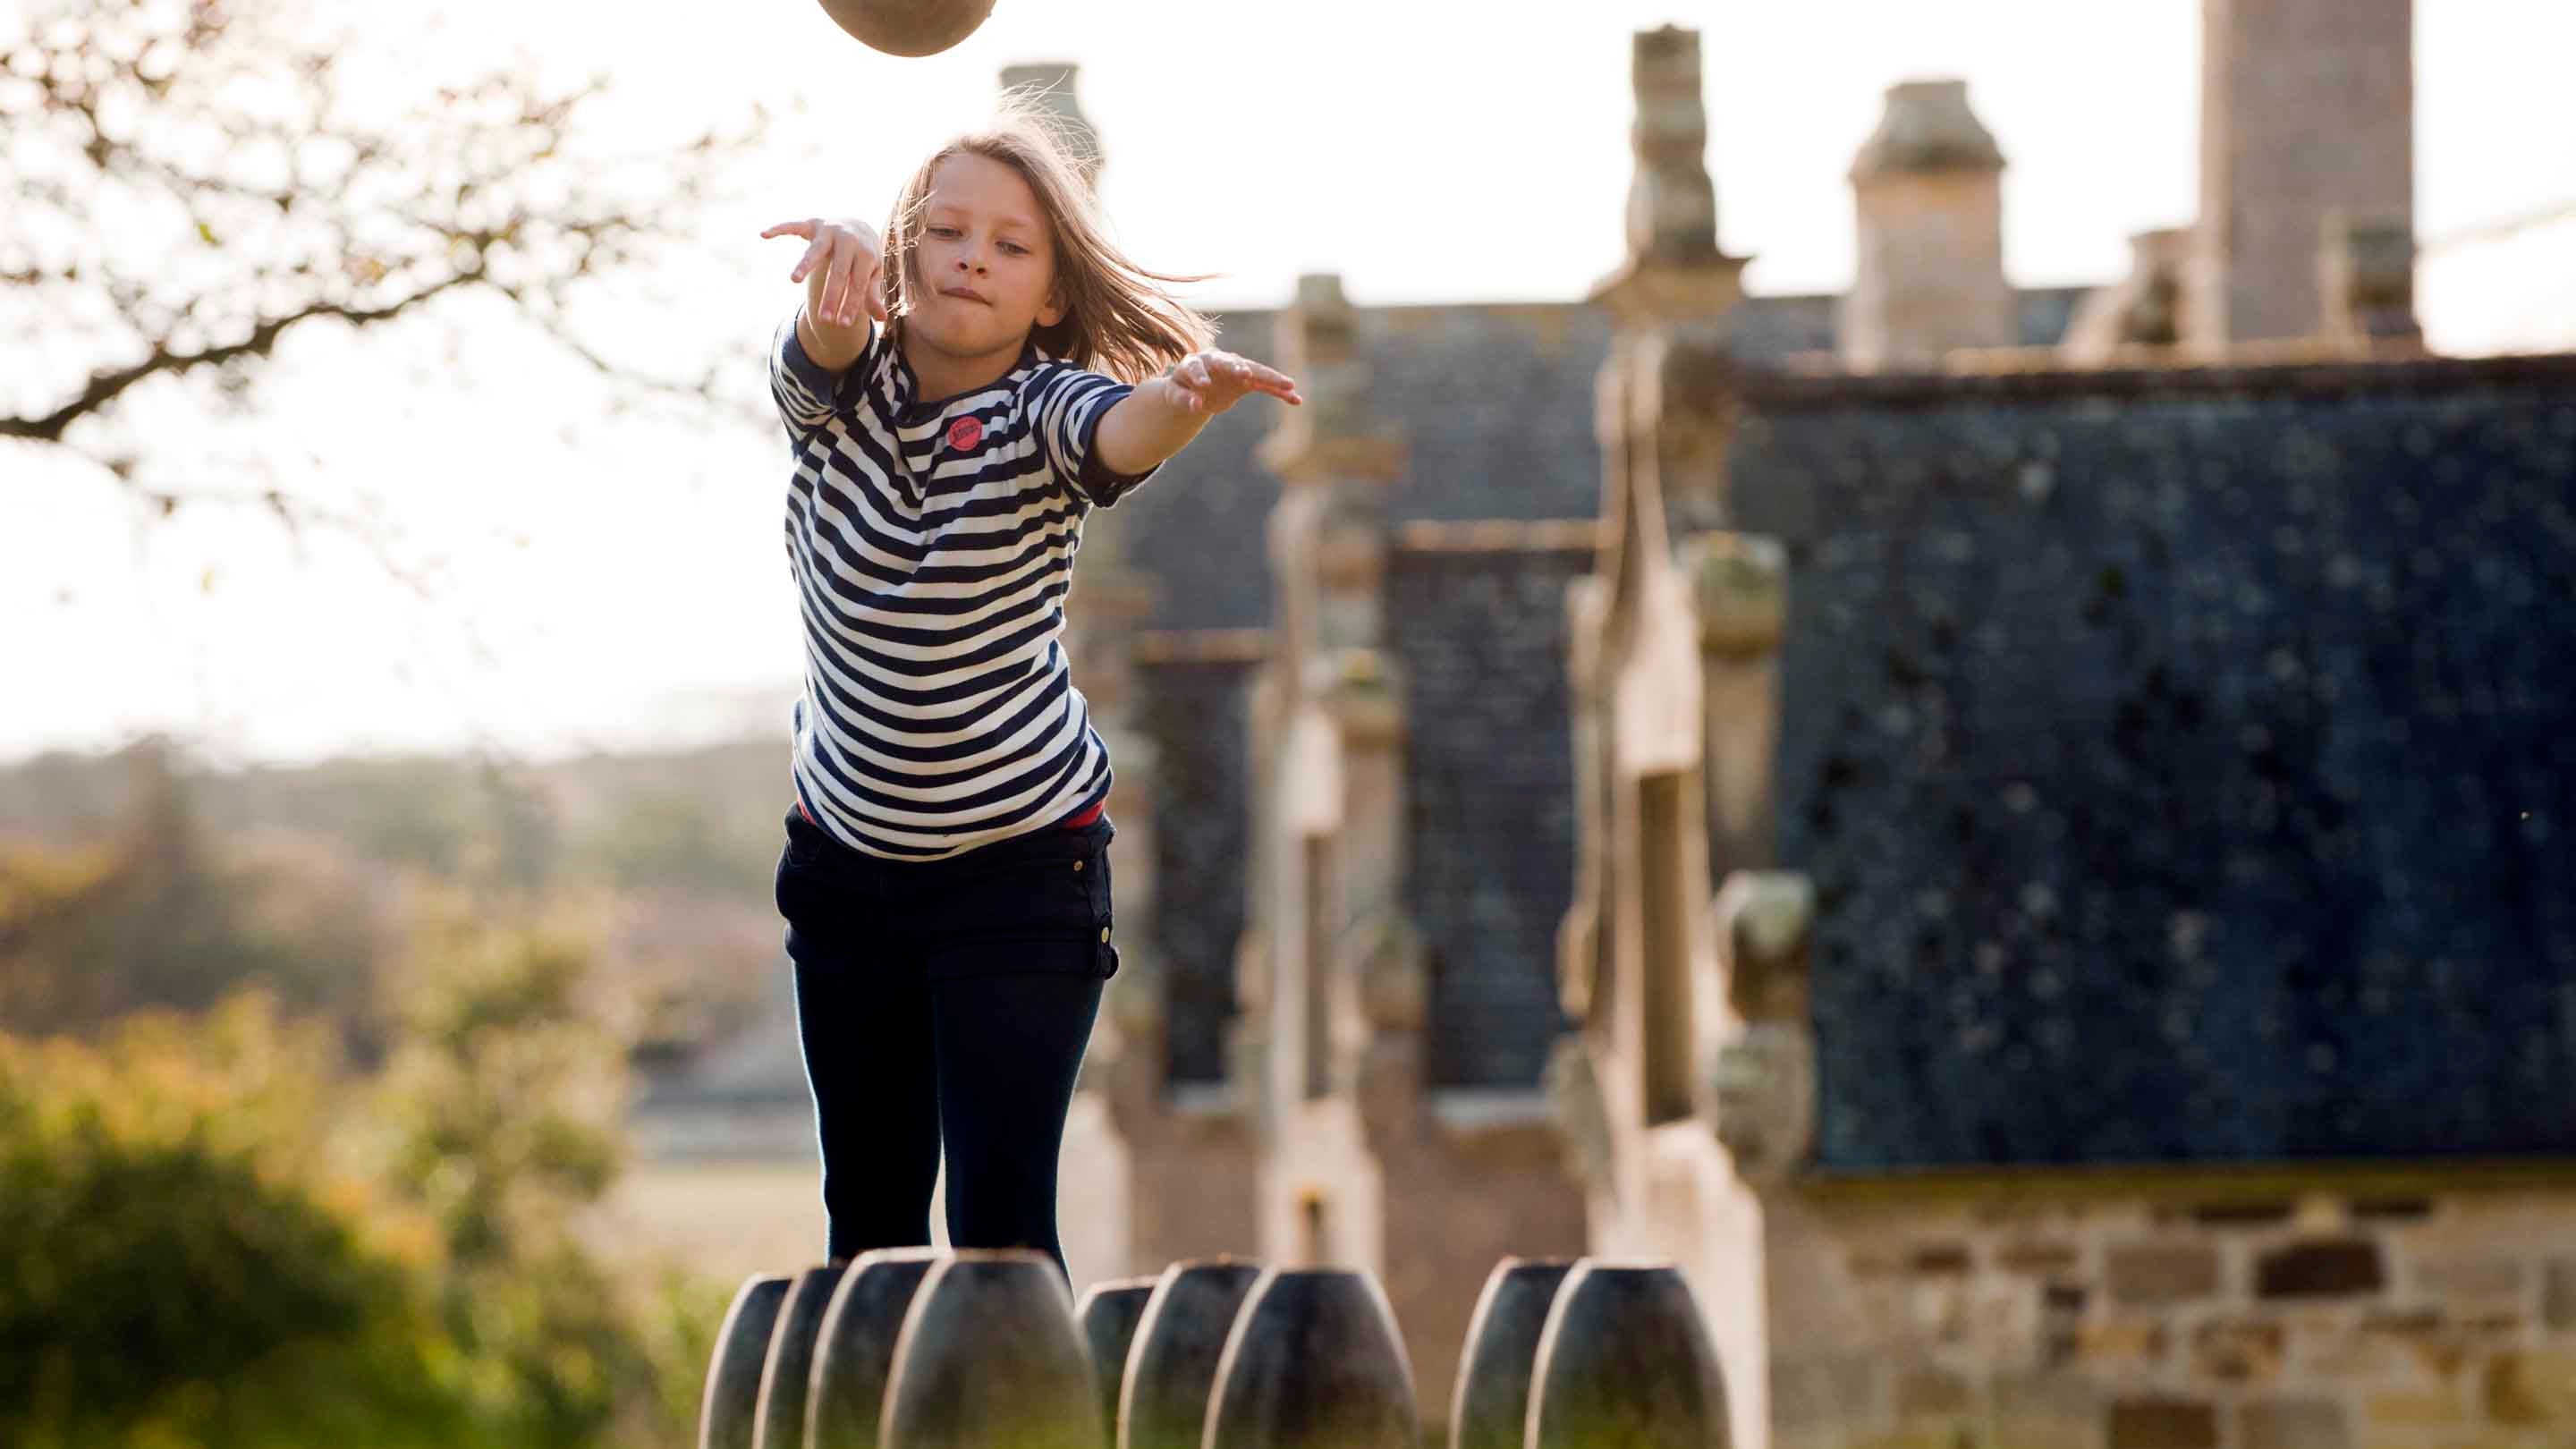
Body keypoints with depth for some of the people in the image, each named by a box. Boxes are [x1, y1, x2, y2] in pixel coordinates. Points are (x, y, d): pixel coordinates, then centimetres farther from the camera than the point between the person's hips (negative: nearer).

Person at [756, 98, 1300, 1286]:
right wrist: (846, 263, -57)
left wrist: (1186, 398, -65)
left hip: (1021, 869, -3)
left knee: (1000, 1222, -13)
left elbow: (1116, 431, -40)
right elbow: (819, 351, -32)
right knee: (867, 1217, 10)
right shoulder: (840, 389, -9)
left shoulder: (1043, 408, -16)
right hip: (848, 863, 4)